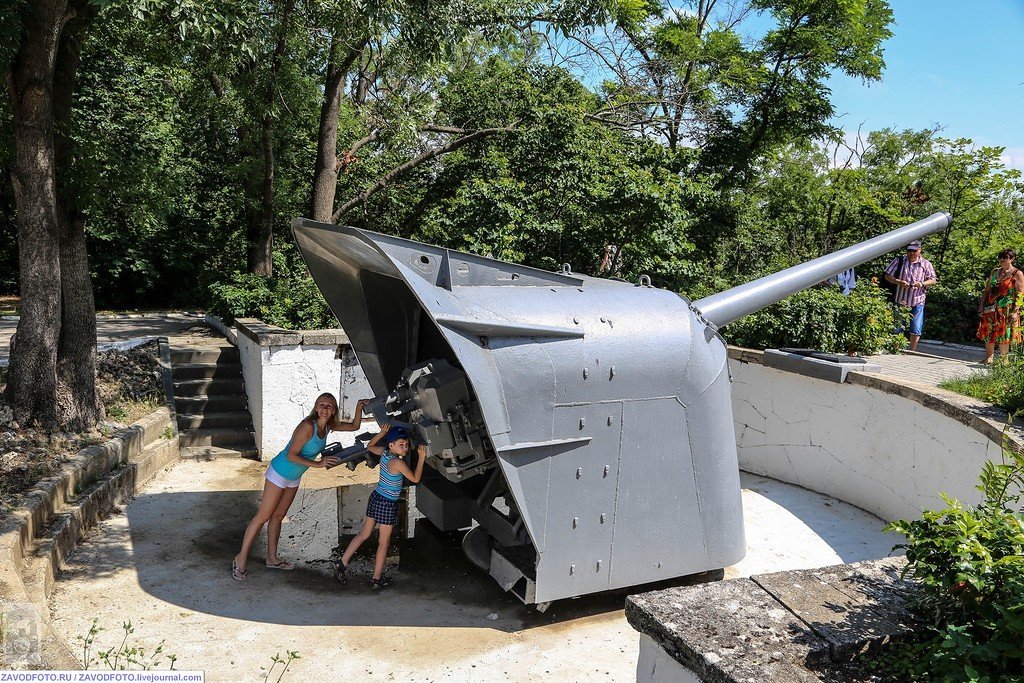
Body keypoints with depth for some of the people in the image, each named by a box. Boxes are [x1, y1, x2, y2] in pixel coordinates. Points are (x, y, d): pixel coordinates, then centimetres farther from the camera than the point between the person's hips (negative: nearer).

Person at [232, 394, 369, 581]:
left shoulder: (328, 426, -4)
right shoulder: (308, 426, -27)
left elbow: (354, 426, 7)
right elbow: (291, 455, -26)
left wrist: (359, 407, -9)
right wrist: (318, 464, -29)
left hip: (294, 478, 8)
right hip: (279, 473, -8)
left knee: (278, 516, 17)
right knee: (263, 516, -1)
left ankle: (272, 558, 27)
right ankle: (241, 558, 9)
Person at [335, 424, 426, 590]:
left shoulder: (384, 453, -2)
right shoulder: (398, 462, -24)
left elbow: (370, 446, 20)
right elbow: (415, 478, -12)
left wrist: (382, 433, 12)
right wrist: (422, 457, -13)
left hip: (376, 498, 8)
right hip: (387, 505, -8)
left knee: (364, 533, 19)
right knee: (383, 543, 7)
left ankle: (342, 565, 22)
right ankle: (377, 579, 16)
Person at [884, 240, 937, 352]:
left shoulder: (925, 264, 5)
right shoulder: (899, 261, 4)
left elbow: (933, 280, 4)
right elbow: (888, 276, 2)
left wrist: (922, 283, -16)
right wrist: (899, 282, -16)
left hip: (917, 302, 0)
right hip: (900, 301, 0)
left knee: (916, 330, -3)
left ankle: (912, 352, 10)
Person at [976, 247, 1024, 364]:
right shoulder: (995, 271, 11)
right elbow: (987, 290, 14)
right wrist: (981, 305, 7)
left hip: (1006, 310, -5)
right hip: (991, 309, 5)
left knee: (1003, 336, -1)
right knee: (988, 334, 7)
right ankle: (988, 358, 17)